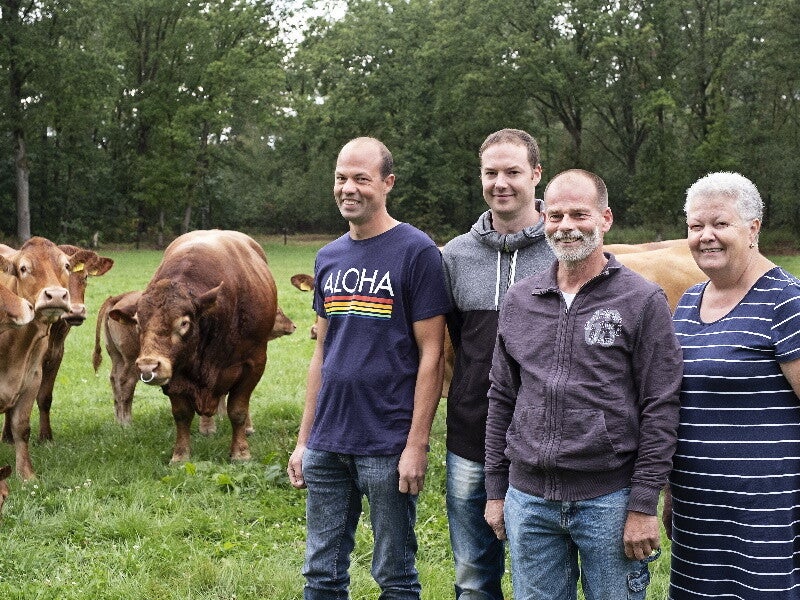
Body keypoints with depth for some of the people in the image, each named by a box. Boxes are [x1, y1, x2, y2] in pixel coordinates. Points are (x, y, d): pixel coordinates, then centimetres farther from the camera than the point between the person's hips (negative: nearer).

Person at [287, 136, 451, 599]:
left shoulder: (416, 252, -7)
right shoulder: (329, 257, 11)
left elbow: (431, 354, -9)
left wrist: (417, 445, -14)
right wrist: (304, 440, 12)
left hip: (388, 447, -6)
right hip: (327, 446, 6)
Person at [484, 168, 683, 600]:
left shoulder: (642, 301, -4)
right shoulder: (519, 301, 9)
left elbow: (659, 410, -6)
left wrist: (643, 504, -10)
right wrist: (496, 491, 11)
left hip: (609, 500, -4)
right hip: (528, 499, 4)